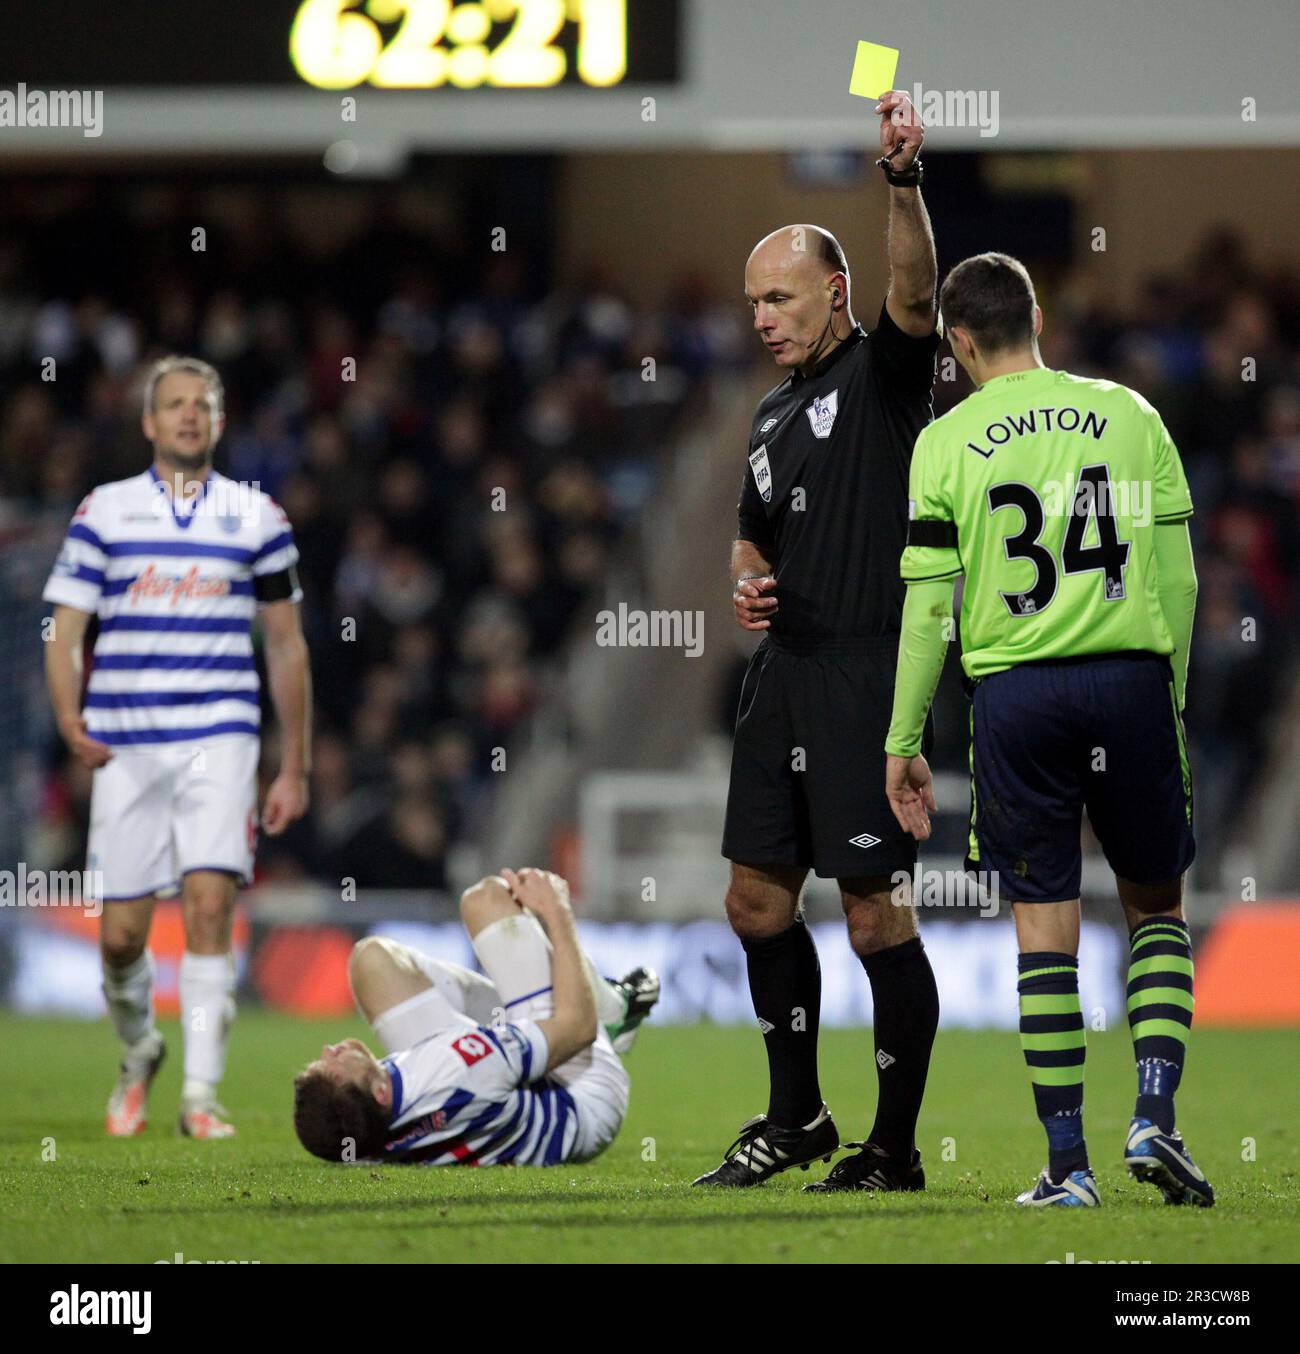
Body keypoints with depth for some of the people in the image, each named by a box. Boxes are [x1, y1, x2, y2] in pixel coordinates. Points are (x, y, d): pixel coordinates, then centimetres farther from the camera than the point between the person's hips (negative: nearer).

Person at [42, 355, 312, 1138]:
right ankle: (139, 1057, 29)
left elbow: (286, 647, 14)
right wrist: (70, 719, -14)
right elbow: (66, 634, 5)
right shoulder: (104, 512, 7)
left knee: (210, 905, -16)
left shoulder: (257, 518, 9)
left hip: (218, 740, -1)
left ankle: (201, 1094, -13)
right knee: (122, 933, 1)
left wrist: (295, 768, 11)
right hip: (124, 744, 1)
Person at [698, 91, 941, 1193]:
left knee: (875, 913, -7)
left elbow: (915, 291, -25)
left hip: (867, 674, -9)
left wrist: (904, 181, -41)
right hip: (785, 671, 9)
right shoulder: (775, 411, 20)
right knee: (758, 897, 11)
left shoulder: (883, 373, -4)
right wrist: (750, 586, 9)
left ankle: (896, 1147, -1)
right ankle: (797, 1119, 25)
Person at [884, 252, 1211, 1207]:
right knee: (1156, 907, 15)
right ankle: (1155, 1117, -1)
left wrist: (903, 744, 6)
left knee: (1044, 929, 4)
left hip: (1014, 694, -1)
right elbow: (1176, 577, 5)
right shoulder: (1129, 415, 4)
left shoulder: (945, 445, 1)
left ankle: (1068, 1163, 3)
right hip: (1130, 680, 1)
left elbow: (928, 607, -1)